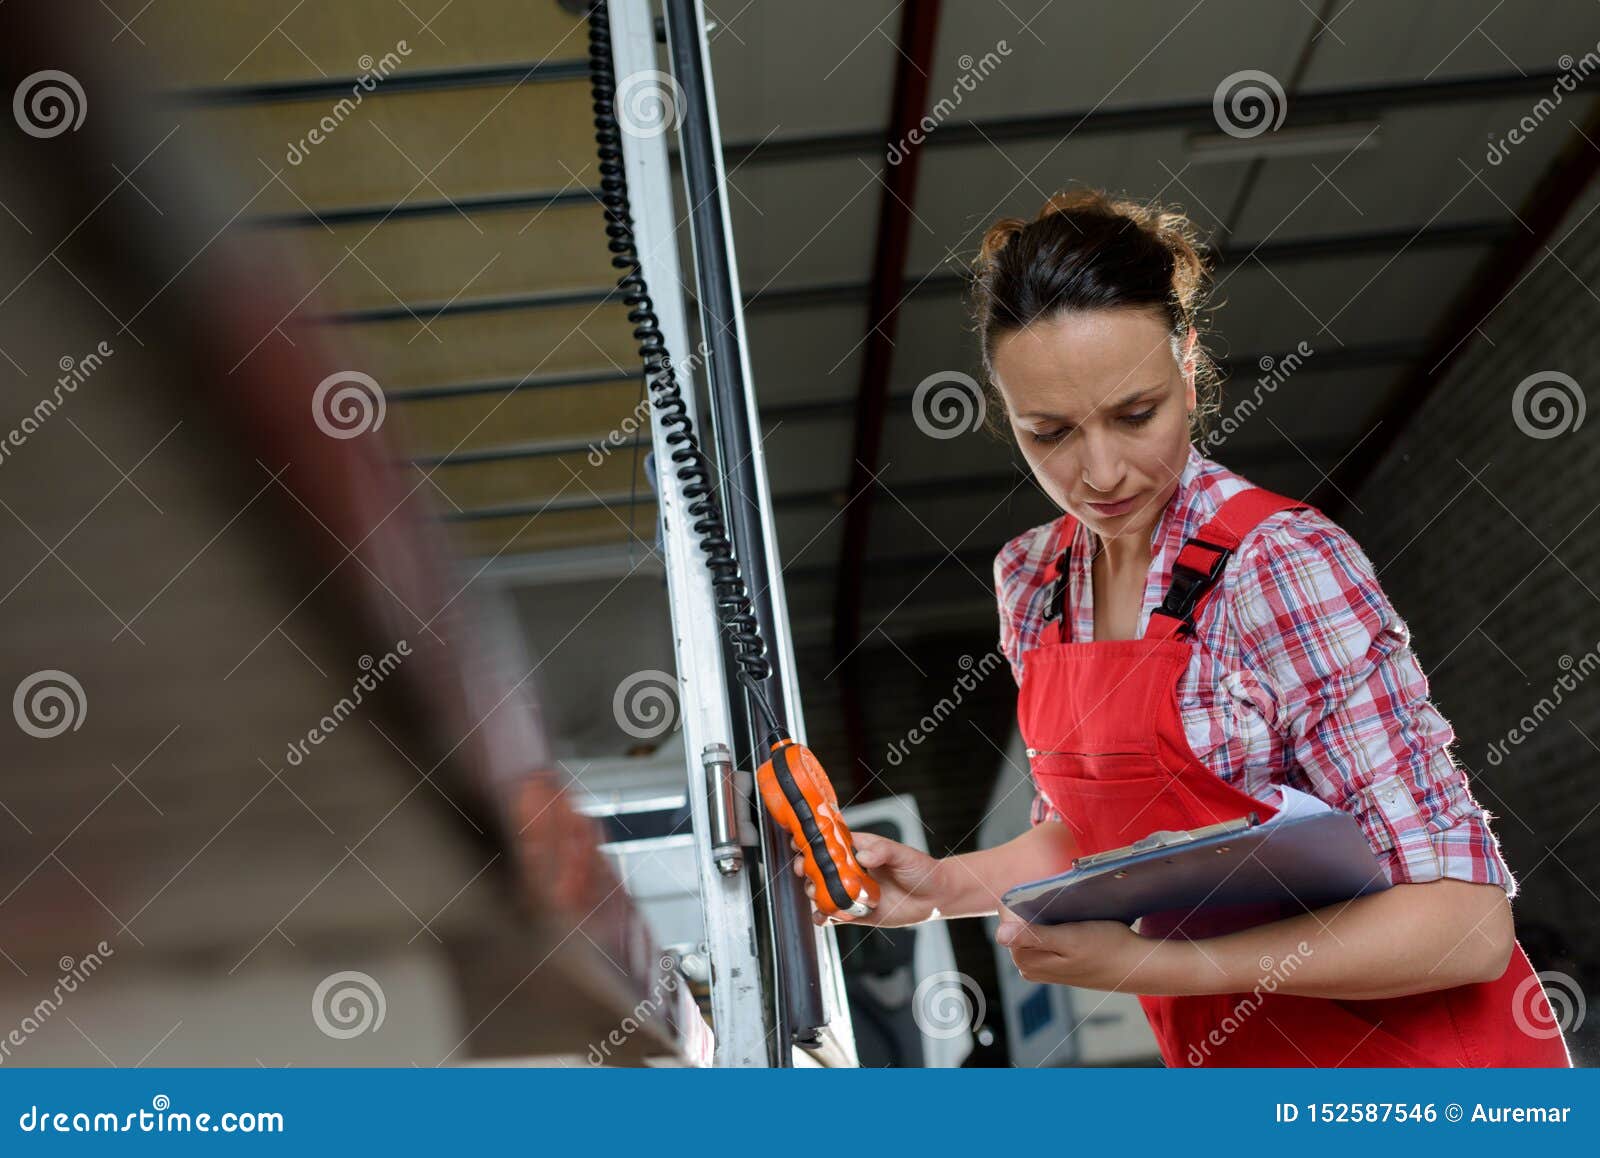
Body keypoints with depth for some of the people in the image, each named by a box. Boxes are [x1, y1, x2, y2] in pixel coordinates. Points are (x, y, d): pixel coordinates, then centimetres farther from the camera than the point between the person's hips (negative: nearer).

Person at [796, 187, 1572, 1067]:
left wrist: (1149, 963, -28)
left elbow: (1467, 923, -23)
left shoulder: (1285, 566, -21)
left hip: (1401, 1044, -5)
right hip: (1216, 1045, 5)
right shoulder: (1031, 579, -2)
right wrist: (941, 887, -5)